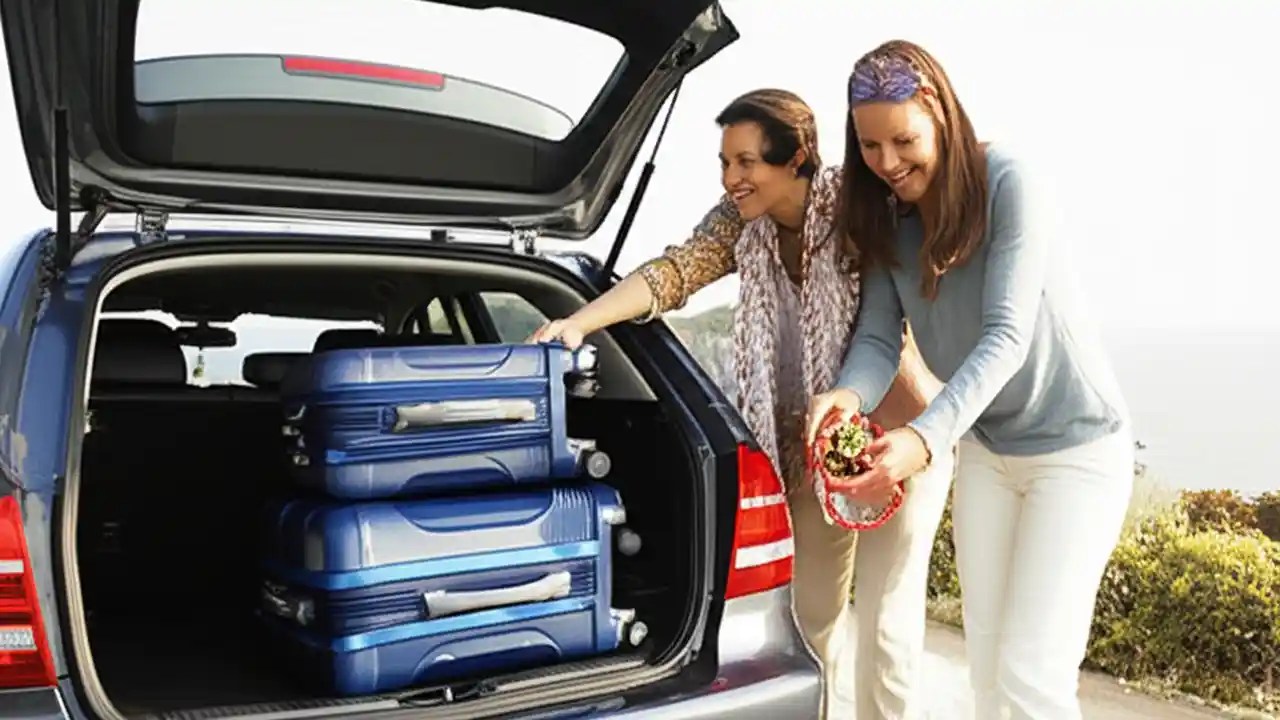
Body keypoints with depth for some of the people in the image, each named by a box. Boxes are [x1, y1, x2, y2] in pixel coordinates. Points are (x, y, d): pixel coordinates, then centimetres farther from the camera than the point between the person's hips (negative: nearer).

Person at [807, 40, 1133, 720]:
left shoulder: (1004, 182, -20)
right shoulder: (885, 219, -2)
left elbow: (1006, 334, -28)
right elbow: (878, 338, -9)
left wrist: (926, 436, -43)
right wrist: (849, 394, -33)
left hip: (1077, 445, -6)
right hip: (986, 448, 6)